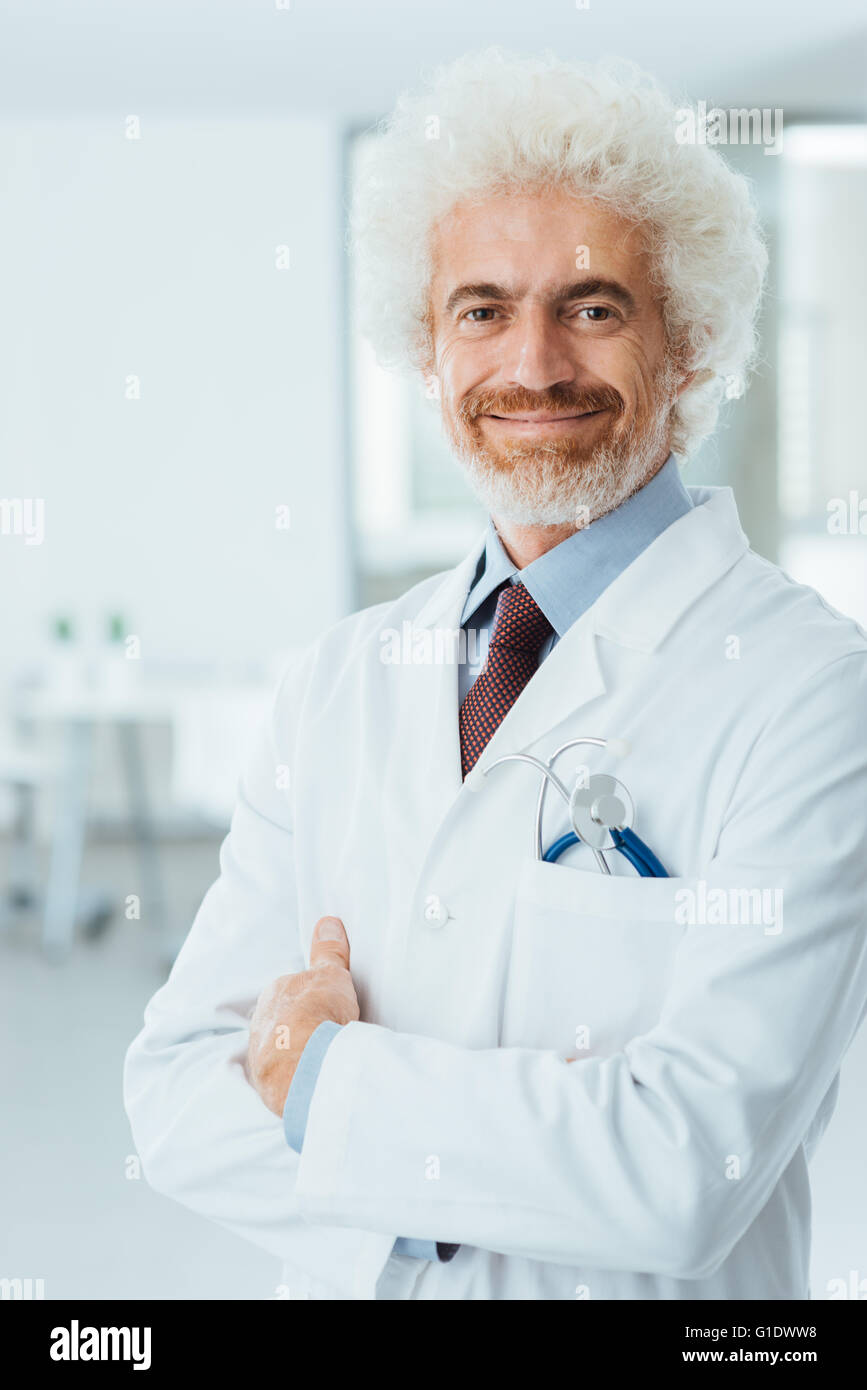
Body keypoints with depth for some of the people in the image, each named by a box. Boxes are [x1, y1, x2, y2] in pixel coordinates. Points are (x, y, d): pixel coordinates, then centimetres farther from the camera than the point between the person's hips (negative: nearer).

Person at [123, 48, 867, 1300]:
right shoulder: (341, 683, -1)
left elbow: (689, 1175, -26)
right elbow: (181, 1095, -6)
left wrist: (321, 1077, -15)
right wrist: (520, 1155, -21)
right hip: (346, 1281, 4)